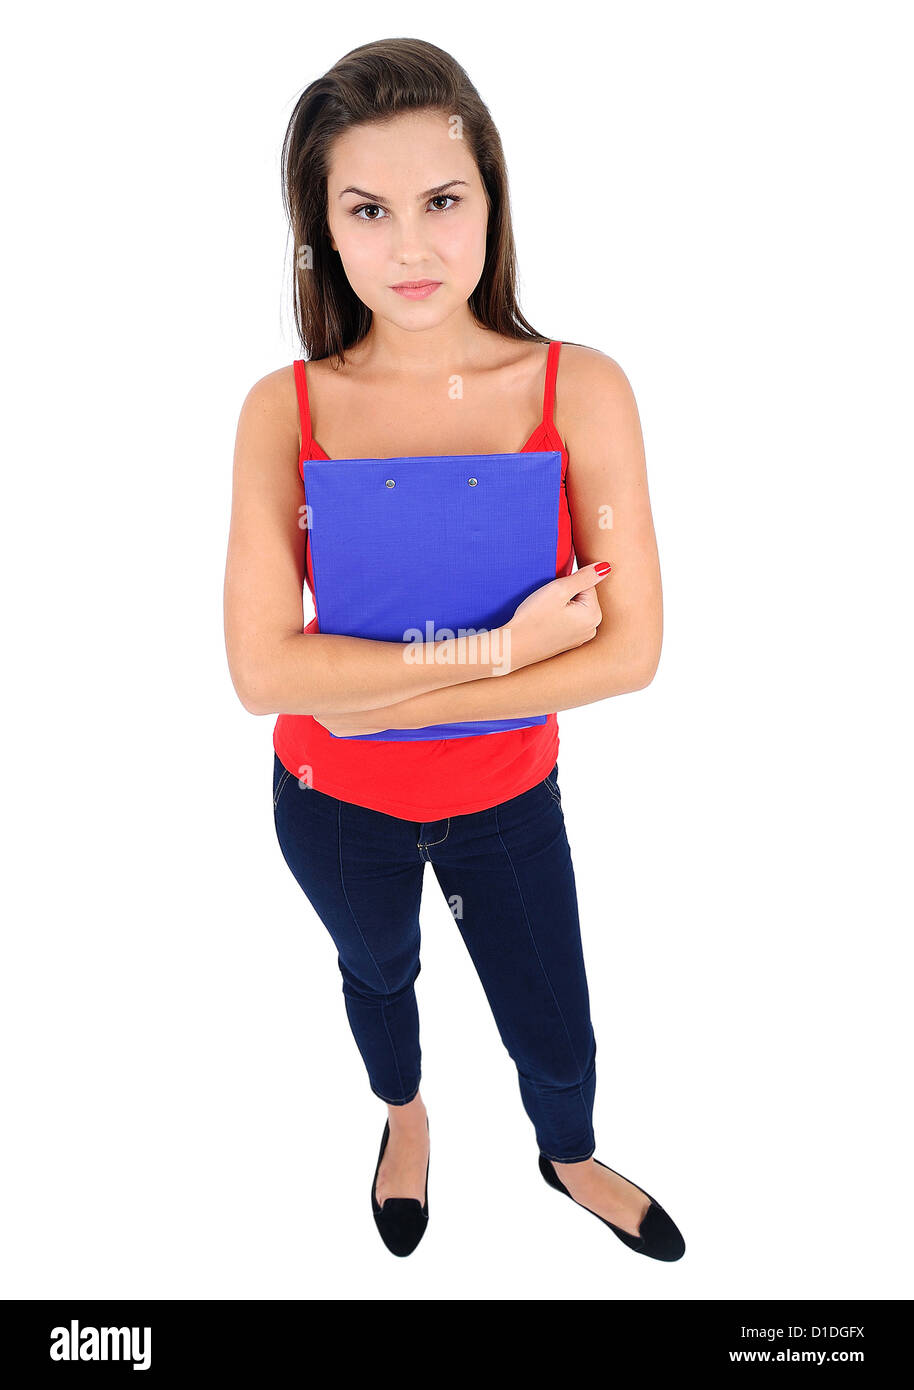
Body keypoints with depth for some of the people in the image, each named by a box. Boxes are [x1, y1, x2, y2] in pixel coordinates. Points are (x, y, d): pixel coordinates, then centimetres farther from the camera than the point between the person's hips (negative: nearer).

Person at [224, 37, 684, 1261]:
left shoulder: (581, 389, -18)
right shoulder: (285, 411, -17)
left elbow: (631, 650, -22)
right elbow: (263, 671, -25)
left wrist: (390, 695, -22)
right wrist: (493, 648, -29)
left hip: (506, 799, 0)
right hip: (334, 803, 1)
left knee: (554, 1032, 20)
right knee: (377, 974, 29)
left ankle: (570, 1159, 59)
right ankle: (404, 1113, 66)